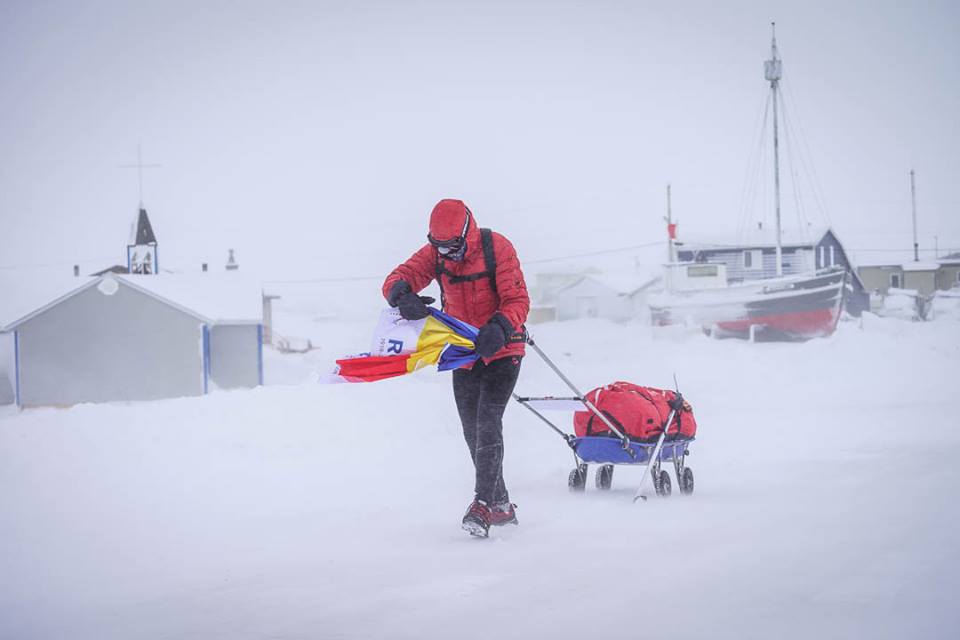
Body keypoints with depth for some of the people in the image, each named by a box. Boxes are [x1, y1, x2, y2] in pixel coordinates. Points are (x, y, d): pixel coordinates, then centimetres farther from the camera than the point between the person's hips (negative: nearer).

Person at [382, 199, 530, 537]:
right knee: (473, 434, 9)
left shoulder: (496, 248, -17)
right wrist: (403, 295, -37)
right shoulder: (435, 252, -4)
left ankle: (483, 504, -22)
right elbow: (397, 279, -12)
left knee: (487, 423, -20)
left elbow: (518, 300, -19)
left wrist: (499, 328, -38)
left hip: (501, 349, -6)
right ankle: (501, 506, 22)